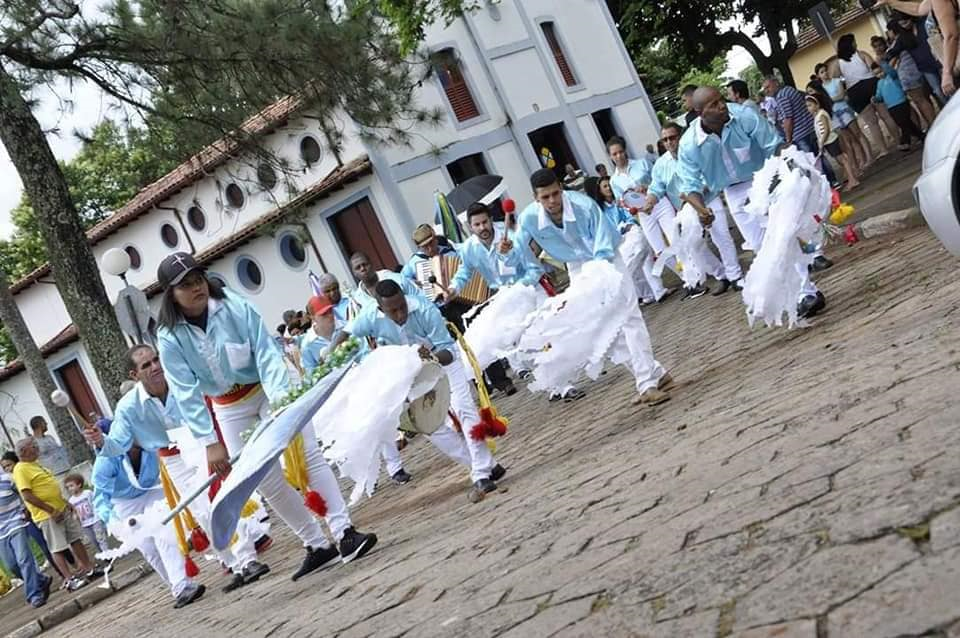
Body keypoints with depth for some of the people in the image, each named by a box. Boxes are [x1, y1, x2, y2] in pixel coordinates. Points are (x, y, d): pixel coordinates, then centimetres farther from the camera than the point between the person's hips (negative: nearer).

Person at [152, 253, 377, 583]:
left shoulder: (236, 308, -18)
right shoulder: (170, 338, -15)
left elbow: (266, 353, -23)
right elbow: (187, 394, -17)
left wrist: (281, 398, -37)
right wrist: (210, 442, -23)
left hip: (265, 391, -2)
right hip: (229, 410, 2)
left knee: (309, 454, -15)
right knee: (269, 483, 3)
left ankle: (344, 534, -16)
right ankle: (318, 546, 14)